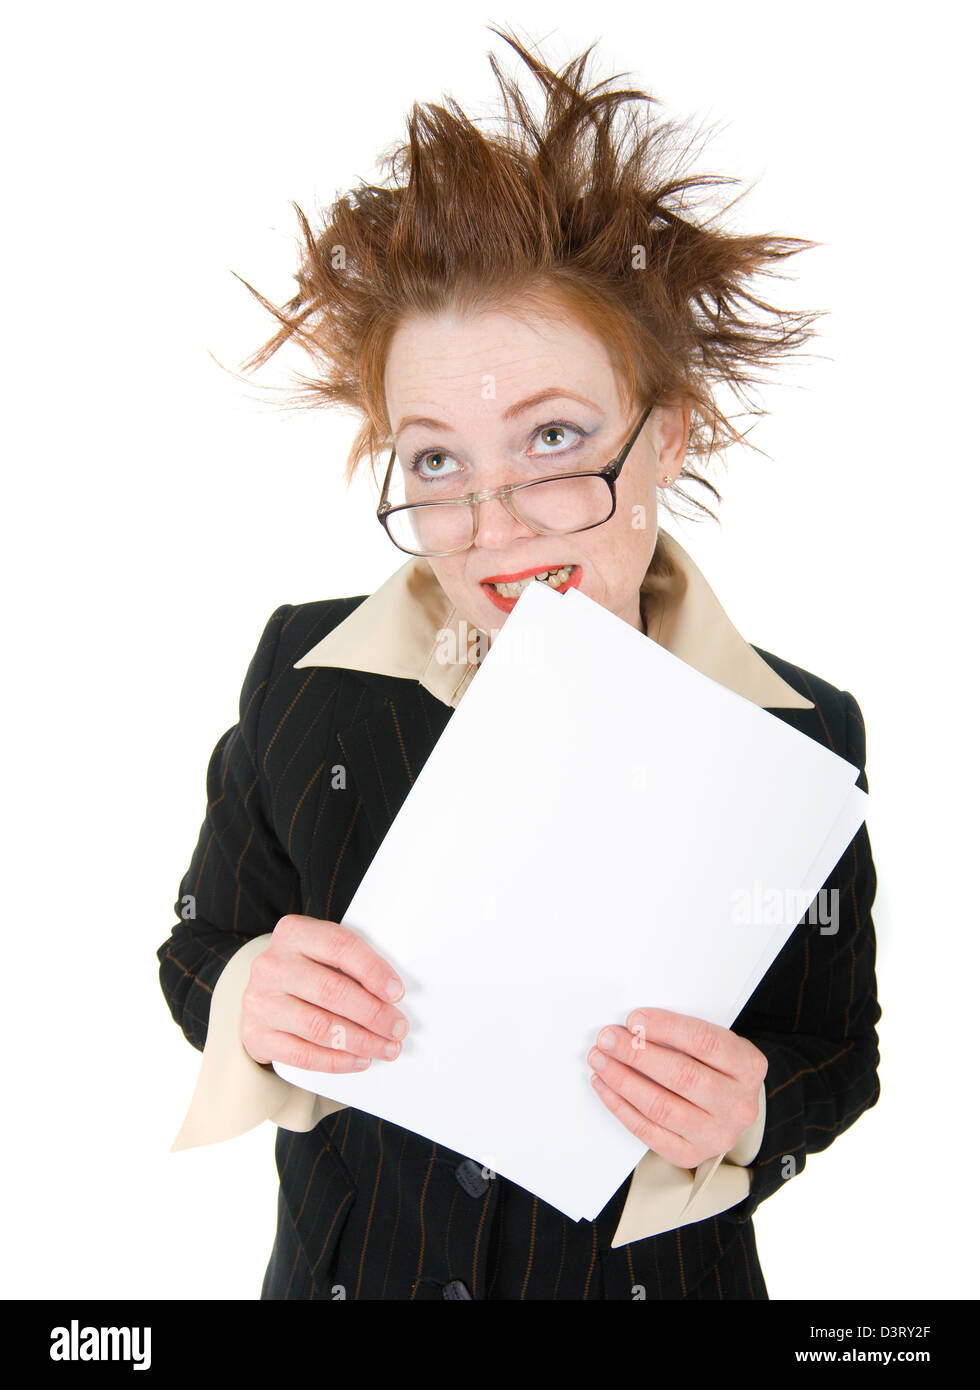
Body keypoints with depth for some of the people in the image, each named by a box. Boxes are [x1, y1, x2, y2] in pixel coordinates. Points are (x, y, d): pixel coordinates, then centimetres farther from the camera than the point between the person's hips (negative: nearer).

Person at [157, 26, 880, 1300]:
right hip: (346, 1260, 2)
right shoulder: (303, 679, -16)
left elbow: (839, 1056, -6)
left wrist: (747, 1119, -26)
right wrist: (246, 1003, -26)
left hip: (653, 1268, -1)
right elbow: (199, 947, -4)